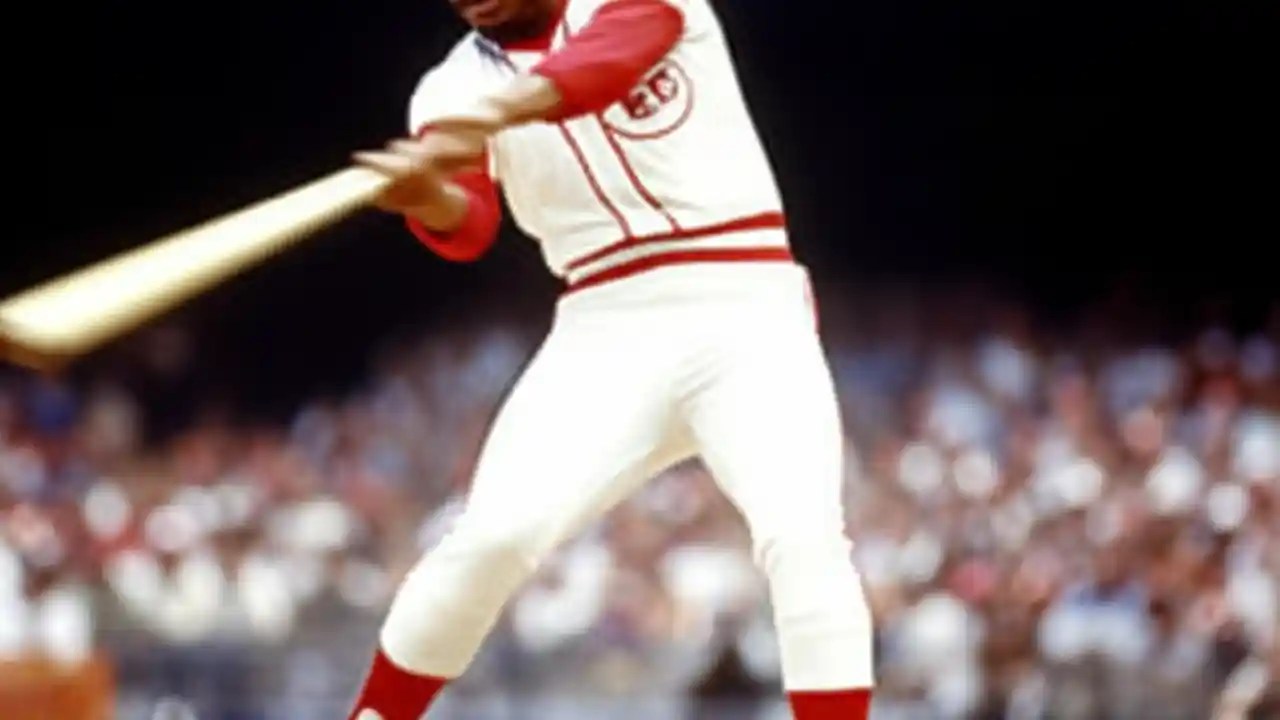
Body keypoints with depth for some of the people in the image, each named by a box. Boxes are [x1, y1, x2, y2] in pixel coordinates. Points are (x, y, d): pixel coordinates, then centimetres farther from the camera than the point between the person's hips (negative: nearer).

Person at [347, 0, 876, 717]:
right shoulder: (456, 88, 6)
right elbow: (467, 228, -13)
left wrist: (502, 110, -45)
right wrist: (426, 196, -38)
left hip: (747, 316, -2)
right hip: (608, 333, 2)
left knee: (803, 541, -21)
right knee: (492, 542, -14)